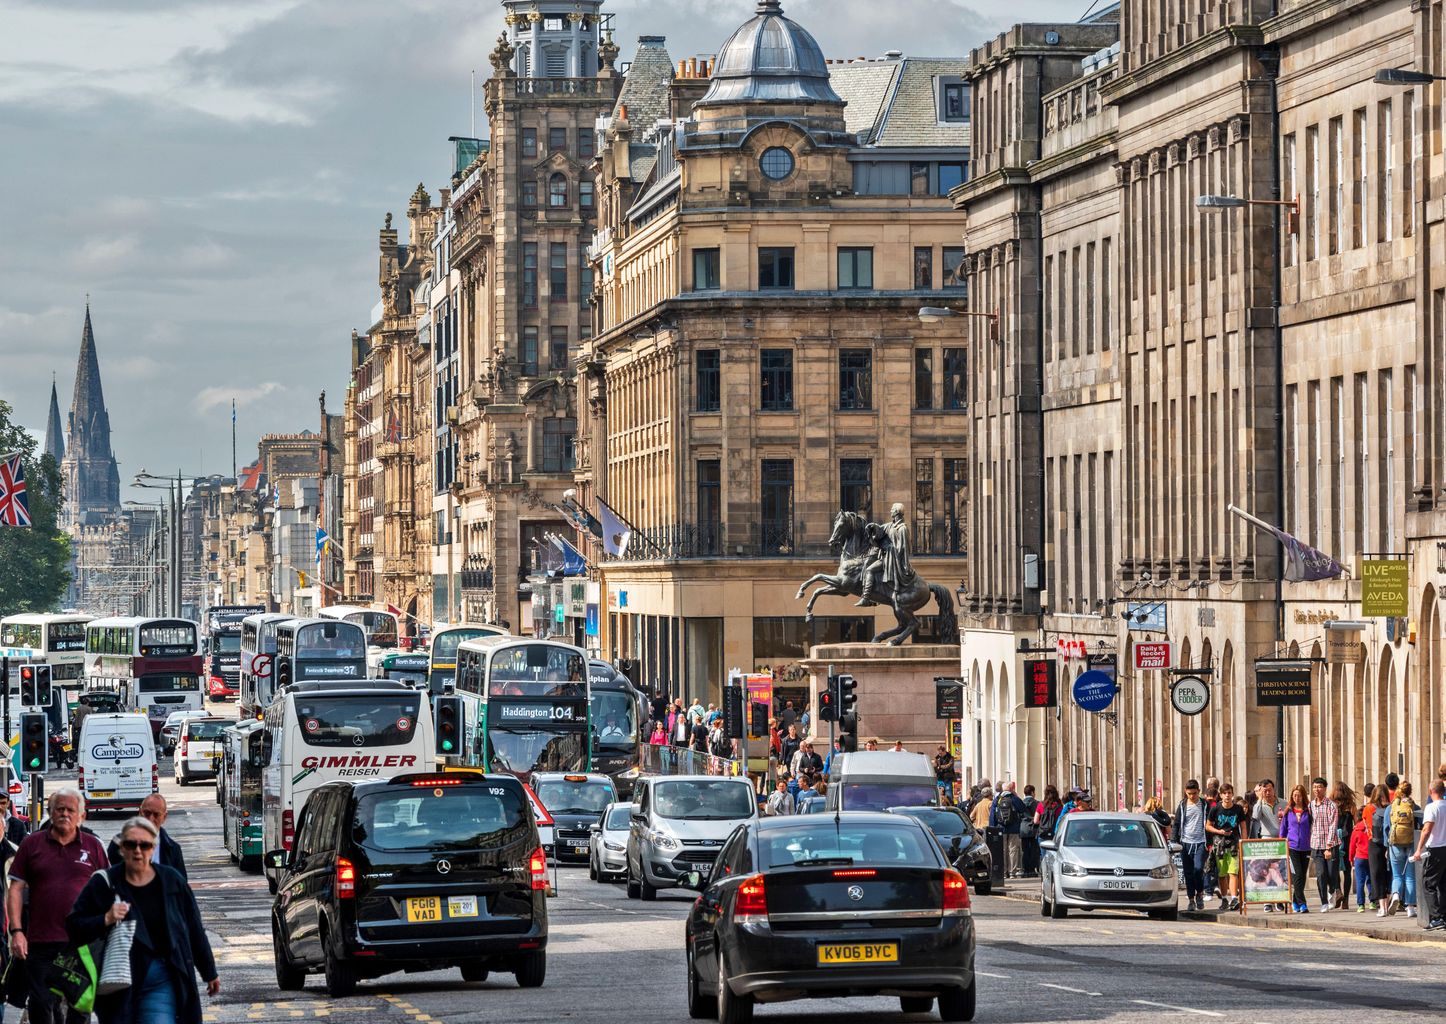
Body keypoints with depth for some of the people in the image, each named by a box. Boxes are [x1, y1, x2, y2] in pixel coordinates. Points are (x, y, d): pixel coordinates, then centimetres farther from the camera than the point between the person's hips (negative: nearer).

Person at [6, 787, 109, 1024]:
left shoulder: (93, 846, 7)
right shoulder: (32, 844, 6)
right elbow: (15, 889, 4)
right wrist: (16, 931, -5)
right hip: (41, 940, 0)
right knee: (40, 1004, 2)